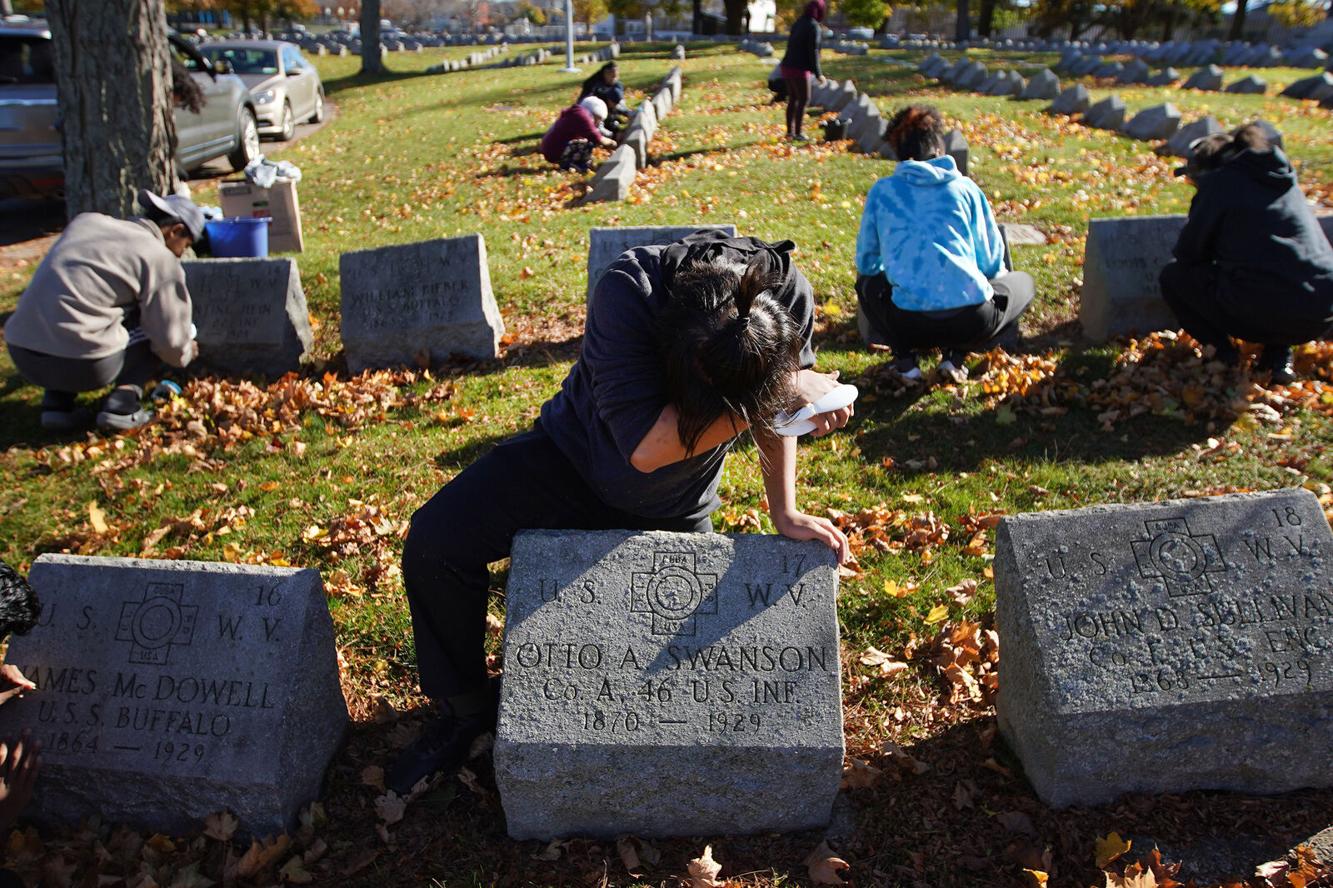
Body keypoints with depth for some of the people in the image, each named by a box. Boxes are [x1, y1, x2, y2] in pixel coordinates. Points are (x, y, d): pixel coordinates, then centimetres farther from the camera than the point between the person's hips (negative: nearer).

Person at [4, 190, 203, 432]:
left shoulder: (85, 221, 17)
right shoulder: (161, 259, -1)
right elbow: (171, 342, -1)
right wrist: (185, 353, 23)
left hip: (22, 354, 6)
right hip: (85, 366, -6)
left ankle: (56, 401, 16)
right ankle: (121, 403, -3)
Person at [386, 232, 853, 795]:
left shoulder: (787, 295, -25)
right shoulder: (629, 289, -37)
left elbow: (774, 400, -4)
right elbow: (645, 445, -41)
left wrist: (785, 513, -8)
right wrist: (786, 393, -41)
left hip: (672, 514, 3)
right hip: (572, 458, -2)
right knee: (435, 543, -20)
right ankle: (465, 713, 4)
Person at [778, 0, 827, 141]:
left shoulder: (798, 23, 12)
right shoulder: (814, 27, -14)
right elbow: (813, 52, -18)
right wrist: (818, 74, -15)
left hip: (788, 66, 8)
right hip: (799, 70, -8)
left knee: (793, 99, 16)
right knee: (804, 100, 1)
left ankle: (790, 131, 20)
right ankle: (797, 133, 2)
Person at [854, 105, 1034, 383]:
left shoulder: (882, 190, 10)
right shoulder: (965, 187, 10)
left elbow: (866, 262, 18)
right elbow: (993, 262, 15)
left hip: (908, 324, 1)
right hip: (972, 321, -1)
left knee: (867, 283, 32)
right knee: (1023, 281, 30)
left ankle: (905, 359, 11)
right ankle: (954, 355, 10)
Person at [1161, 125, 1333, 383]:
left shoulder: (1219, 181, 2)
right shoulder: (1283, 178, 22)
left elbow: (1187, 253, 4)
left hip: (1264, 312, -6)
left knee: (1173, 276, 15)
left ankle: (1224, 352, 8)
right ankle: (1279, 355, 18)